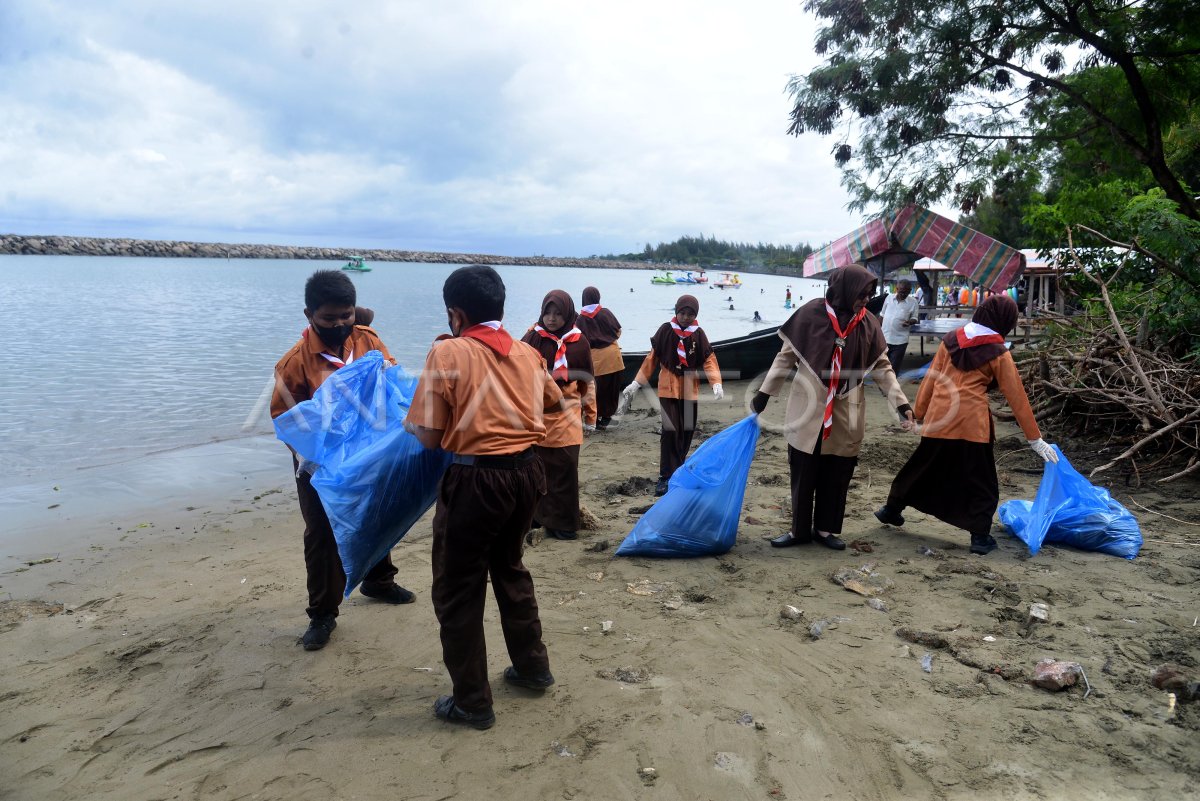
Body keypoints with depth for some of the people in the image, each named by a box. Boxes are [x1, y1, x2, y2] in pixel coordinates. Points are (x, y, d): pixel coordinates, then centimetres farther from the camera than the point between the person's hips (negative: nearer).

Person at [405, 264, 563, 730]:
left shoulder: (448, 352, -10)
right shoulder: (527, 353, 7)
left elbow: (430, 437, -10)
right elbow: (554, 402, 26)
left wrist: (408, 424, 11)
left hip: (477, 479, -6)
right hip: (526, 471, 7)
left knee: (457, 589, 9)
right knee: (509, 568, 27)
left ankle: (472, 703, 19)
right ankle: (533, 667, 39)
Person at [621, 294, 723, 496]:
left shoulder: (699, 334, 0)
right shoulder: (665, 330, -5)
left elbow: (709, 360, -2)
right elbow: (652, 358, 0)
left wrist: (716, 383, -19)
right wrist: (636, 384, -2)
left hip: (690, 390, 3)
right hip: (668, 388, -3)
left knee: (687, 431, 7)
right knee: (670, 431, -12)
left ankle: (677, 470, 24)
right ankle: (666, 476, -7)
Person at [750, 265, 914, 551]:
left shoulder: (868, 323, 1)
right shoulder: (811, 313, -8)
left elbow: (882, 367, 5)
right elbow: (786, 356, -1)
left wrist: (900, 402, -4)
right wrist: (764, 393, -2)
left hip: (845, 412, 2)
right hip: (809, 407, -2)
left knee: (838, 474, 7)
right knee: (803, 472, 5)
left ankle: (826, 528, 23)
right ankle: (800, 529, 19)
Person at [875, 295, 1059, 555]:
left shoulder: (951, 340, 7)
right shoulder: (998, 353, -2)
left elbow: (931, 378, 10)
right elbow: (1016, 397, 0)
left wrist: (918, 411, 18)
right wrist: (1035, 439, 6)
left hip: (938, 418, 4)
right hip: (971, 423, -4)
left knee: (923, 466, 20)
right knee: (980, 482, 9)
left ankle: (891, 509, 31)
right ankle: (981, 537, 9)